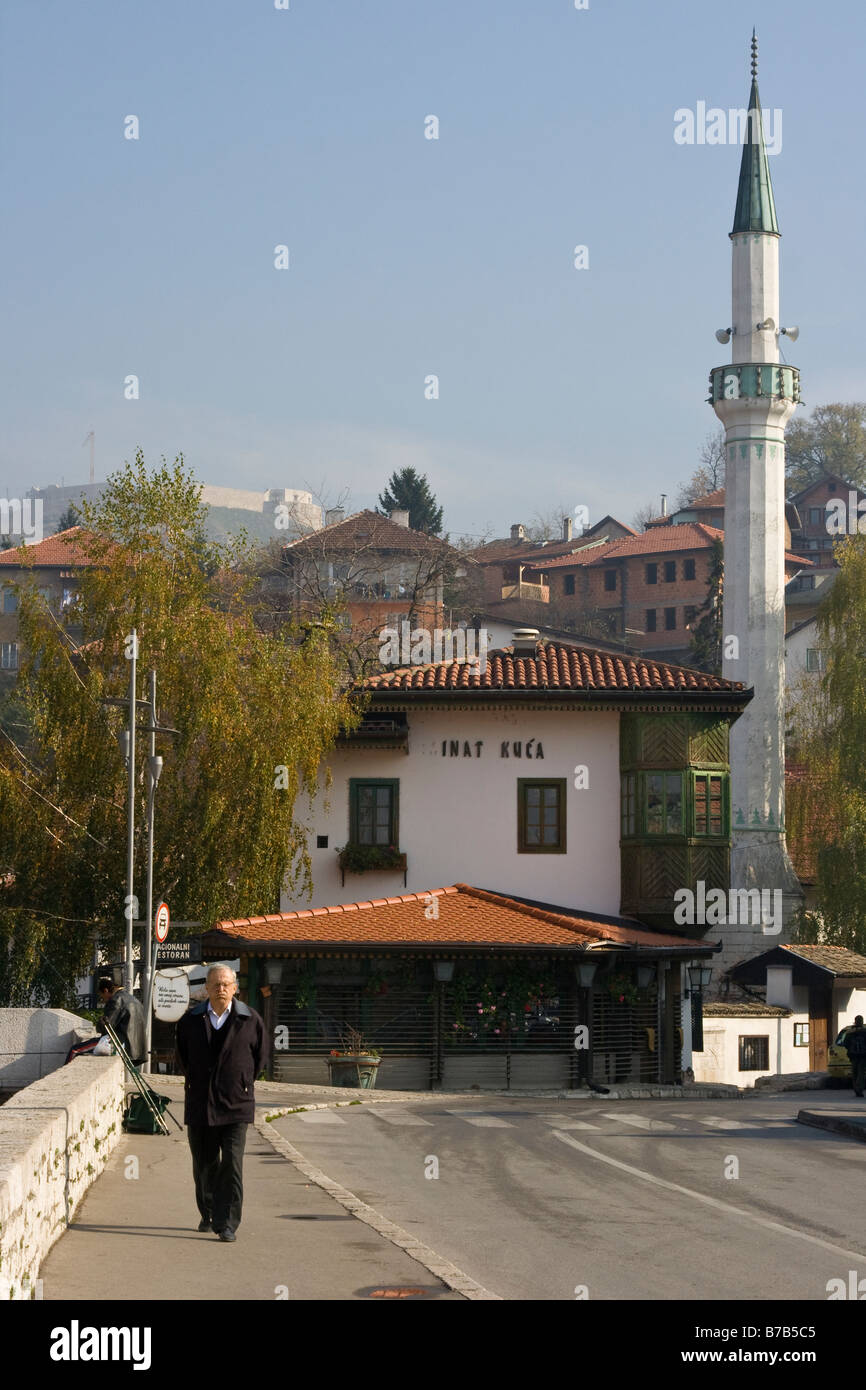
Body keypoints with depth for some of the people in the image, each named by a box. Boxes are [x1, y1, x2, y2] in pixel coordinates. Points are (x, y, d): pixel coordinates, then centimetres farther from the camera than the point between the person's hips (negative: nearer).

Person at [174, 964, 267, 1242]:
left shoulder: (250, 1019, -1)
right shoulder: (191, 1020, 4)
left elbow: (260, 1056, 10)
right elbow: (182, 1056, 18)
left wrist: (242, 1083, 8)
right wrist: (196, 1082, 13)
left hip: (235, 1105, -2)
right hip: (199, 1104, 3)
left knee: (231, 1164, -11)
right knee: (204, 1164, 11)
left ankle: (227, 1224, -11)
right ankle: (208, 1214, 30)